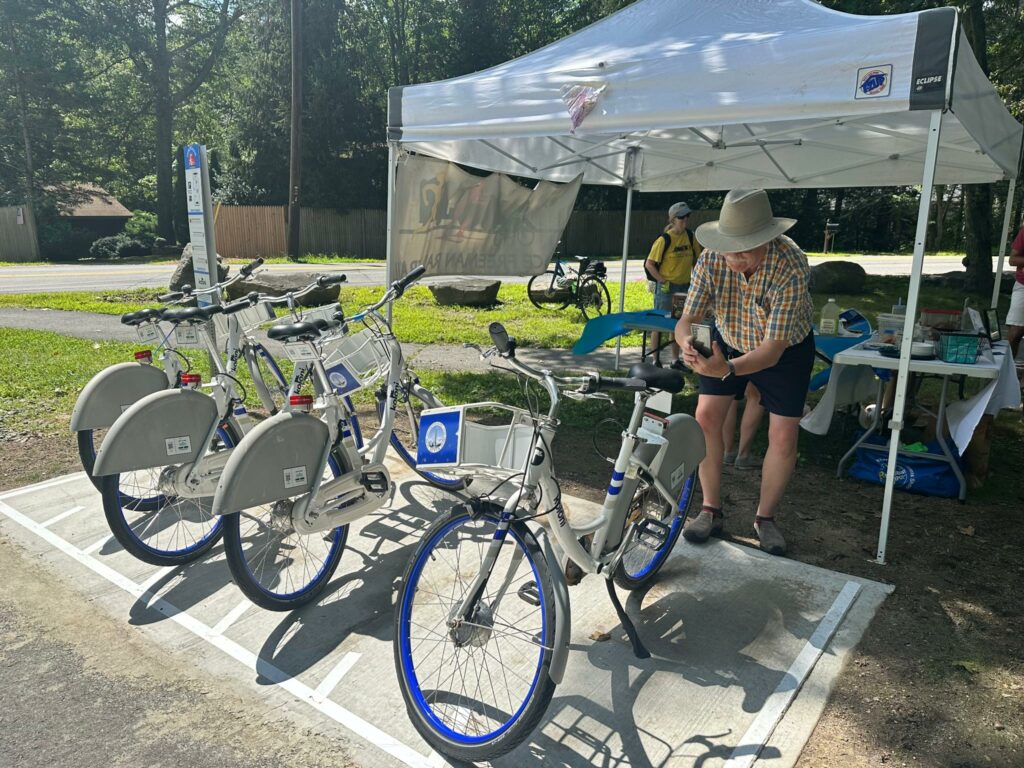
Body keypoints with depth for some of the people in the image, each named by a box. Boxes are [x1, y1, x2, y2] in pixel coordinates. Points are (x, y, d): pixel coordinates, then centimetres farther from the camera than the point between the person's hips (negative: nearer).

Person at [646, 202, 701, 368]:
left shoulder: (690, 236, 4)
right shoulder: (664, 239, -13)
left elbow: (697, 257, 17)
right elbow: (649, 264, -13)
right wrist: (662, 281, -15)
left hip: (684, 287, 6)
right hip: (666, 288, -6)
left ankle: (675, 360, 24)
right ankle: (656, 361, 10)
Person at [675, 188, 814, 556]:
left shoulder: (791, 266, -37)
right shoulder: (712, 260, -26)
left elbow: (773, 348, -39)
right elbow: (686, 319, -24)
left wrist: (727, 369, -57)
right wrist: (687, 341, -49)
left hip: (785, 350, -2)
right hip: (730, 342, 3)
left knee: (783, 436, -6)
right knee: (706, 416, -9)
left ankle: (765, 517, 16)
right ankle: (711, 509, 7)